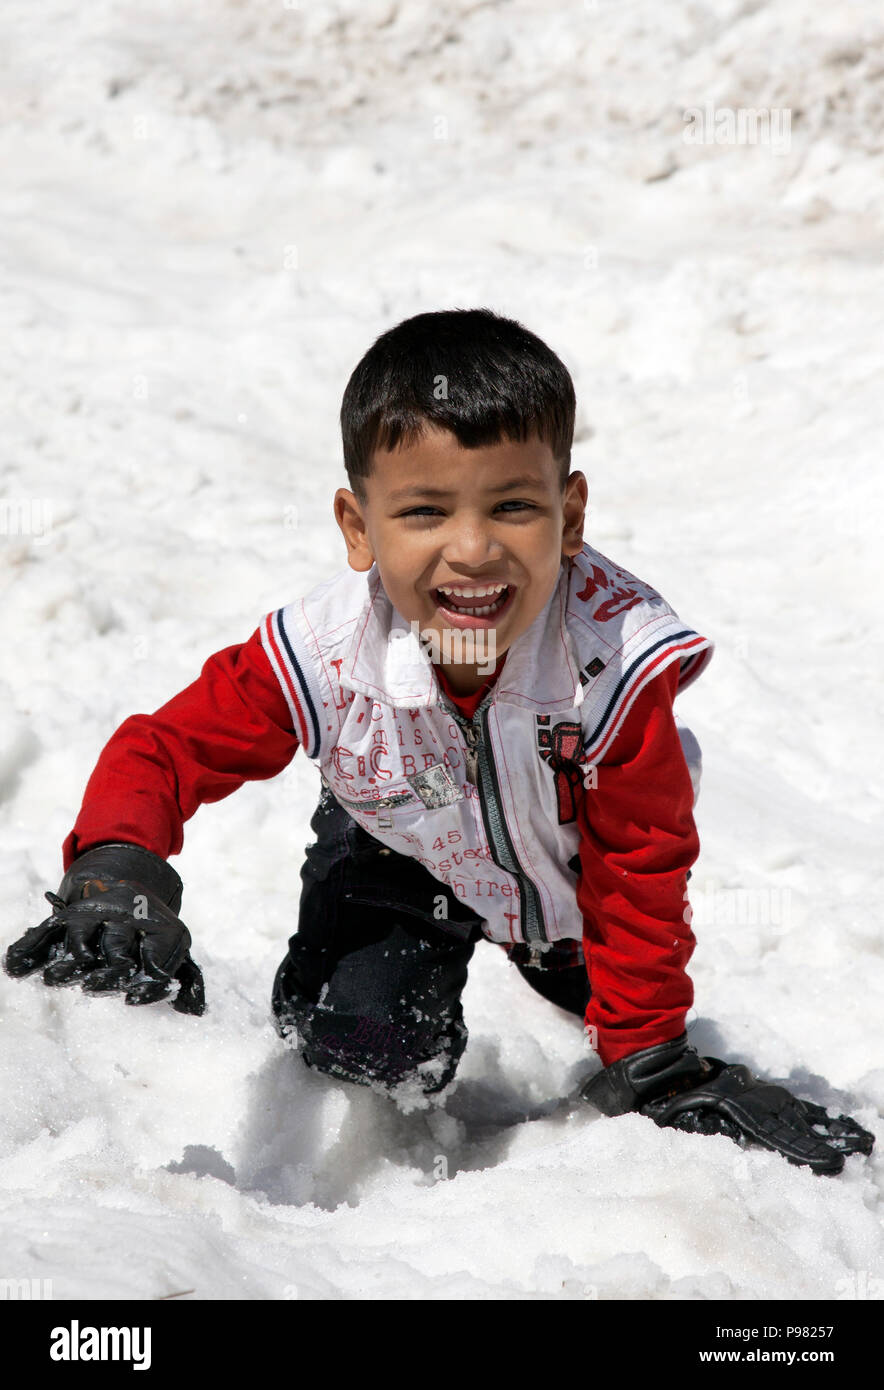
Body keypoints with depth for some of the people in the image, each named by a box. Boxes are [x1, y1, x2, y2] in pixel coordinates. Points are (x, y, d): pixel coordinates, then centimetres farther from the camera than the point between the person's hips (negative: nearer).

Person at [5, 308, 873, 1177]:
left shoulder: (615, 658, -37)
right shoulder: (319, 656, -36)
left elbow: (639, 867, -23)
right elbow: (165, 748, -24)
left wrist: (646, 1060, -17)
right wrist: (115, 872, -47)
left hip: (568, 869, 1)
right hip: (404, 859, 0)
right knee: (365, 1049, -16)